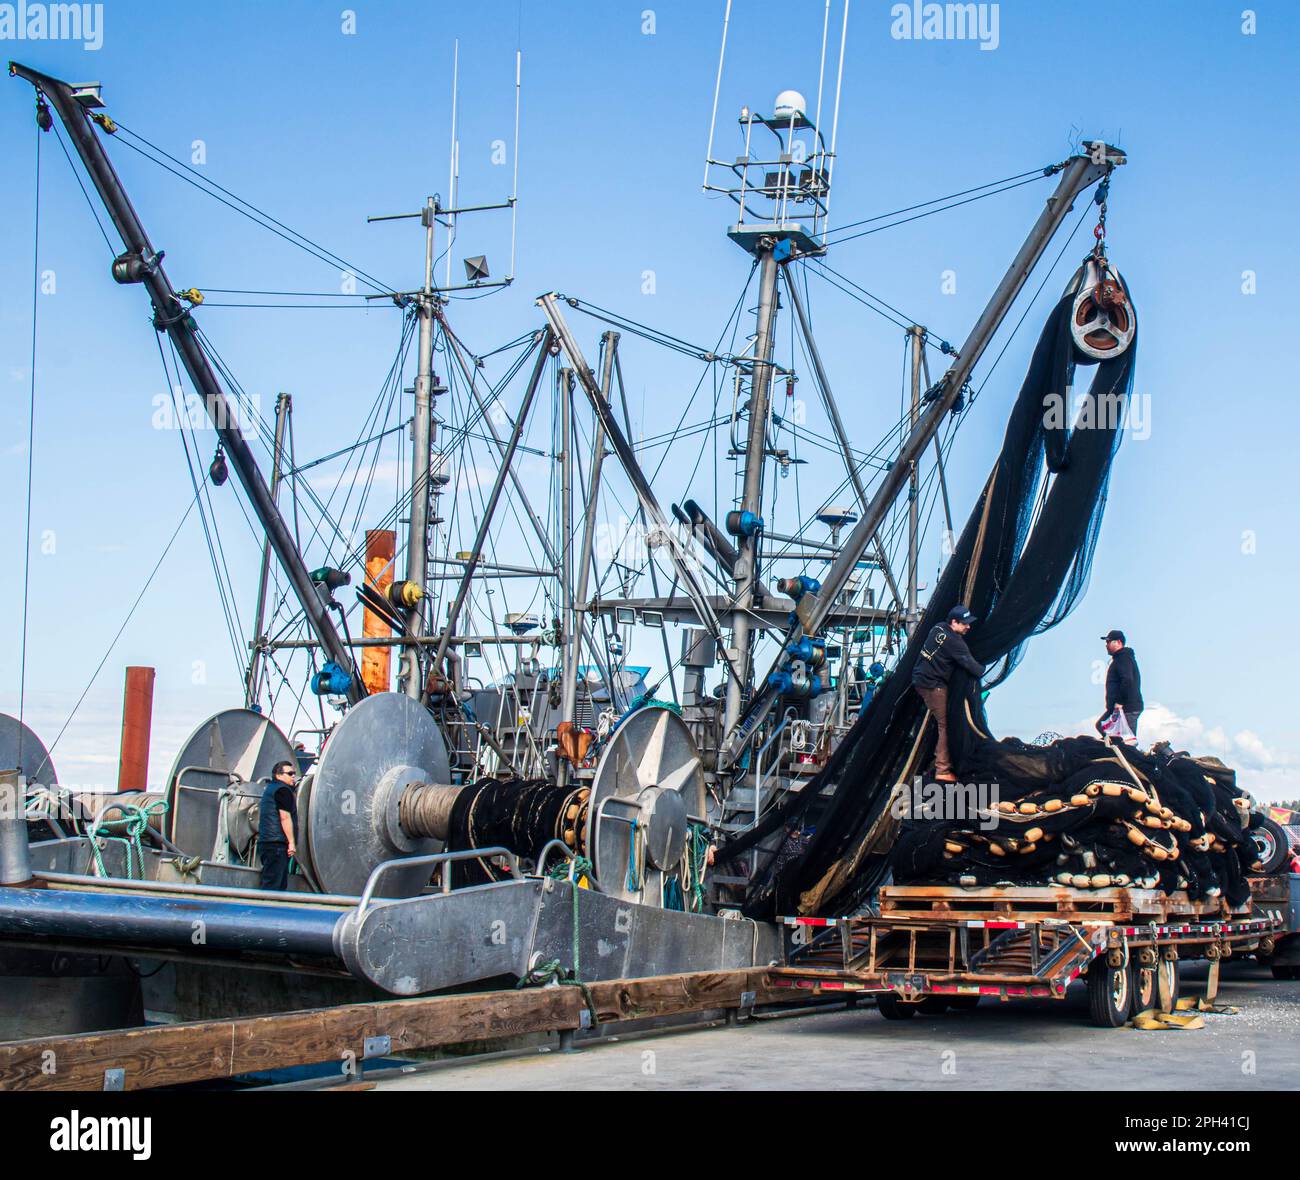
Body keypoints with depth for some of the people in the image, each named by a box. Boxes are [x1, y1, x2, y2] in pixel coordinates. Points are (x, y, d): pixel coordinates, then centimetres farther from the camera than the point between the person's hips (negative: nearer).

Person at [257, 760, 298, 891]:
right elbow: (285, 817, -15)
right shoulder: (283, 790, -8)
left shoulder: (269, 788, 22)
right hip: (277, 843, -10)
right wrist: (292, 842, -15)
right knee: (272, 884, -13)